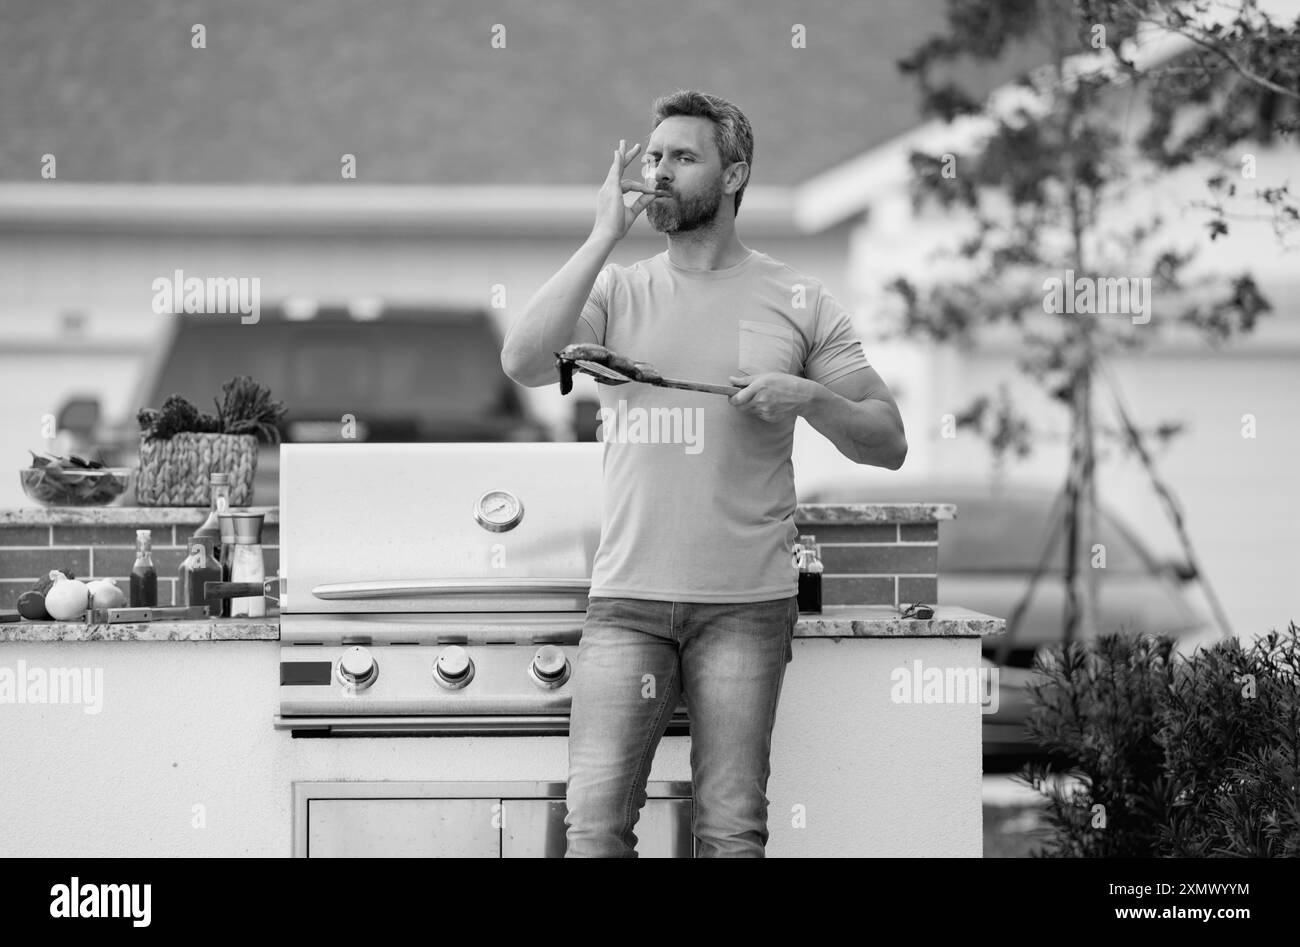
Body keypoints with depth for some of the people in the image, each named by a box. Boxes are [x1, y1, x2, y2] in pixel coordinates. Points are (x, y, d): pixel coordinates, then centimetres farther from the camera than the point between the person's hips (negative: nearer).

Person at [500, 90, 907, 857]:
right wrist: (605, 236, -9)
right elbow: (523, 361, -11)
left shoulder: (797, 302, 6)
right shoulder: (619, 290, 8)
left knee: (732, 831, 1)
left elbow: (888, 442, 7)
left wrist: (809, 397, -13)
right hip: (627, 597, 1)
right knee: (595, 824, -5)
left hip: (747, 603, -1)